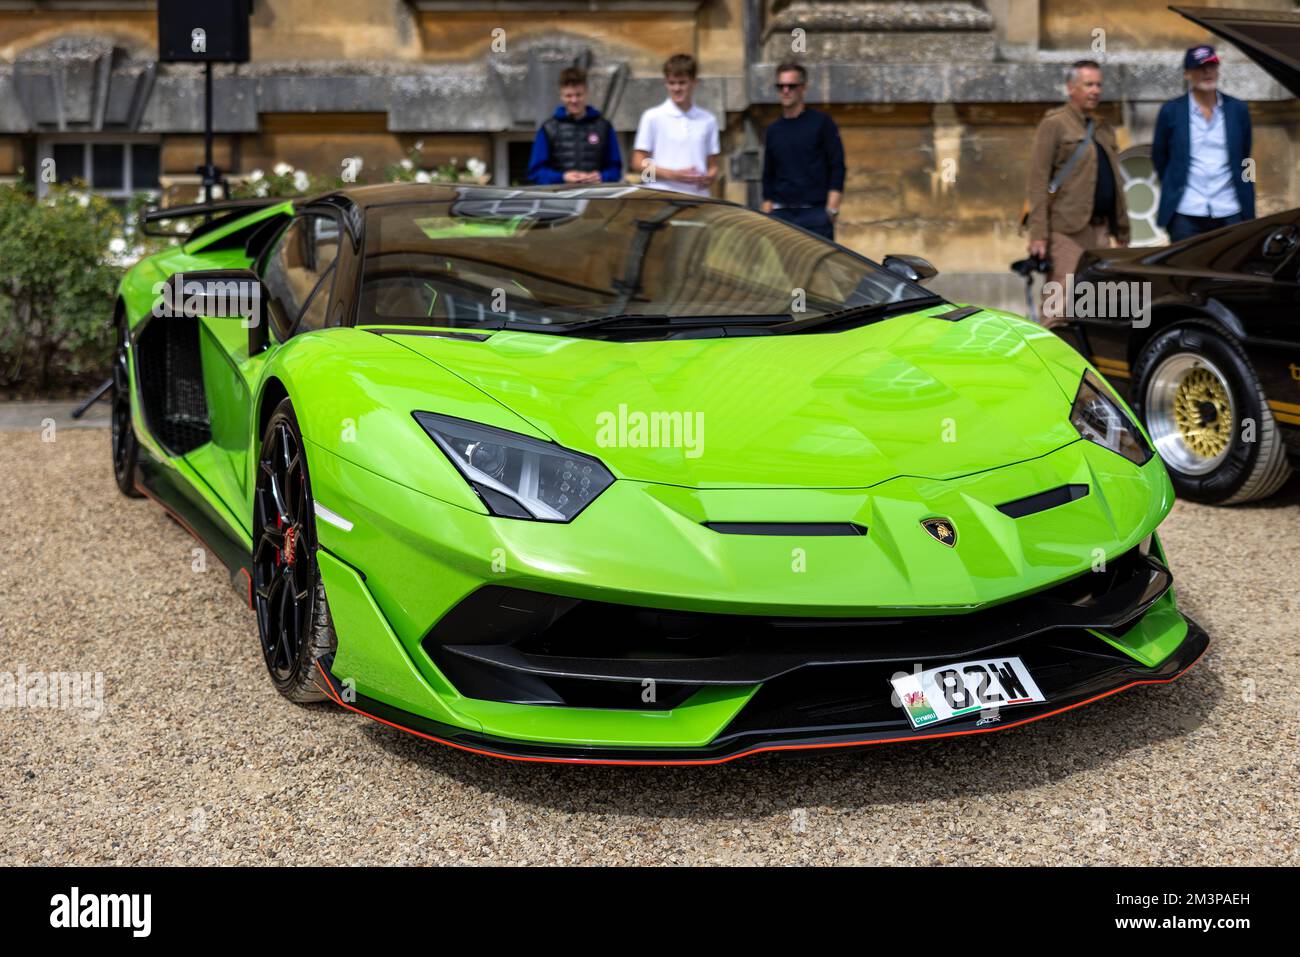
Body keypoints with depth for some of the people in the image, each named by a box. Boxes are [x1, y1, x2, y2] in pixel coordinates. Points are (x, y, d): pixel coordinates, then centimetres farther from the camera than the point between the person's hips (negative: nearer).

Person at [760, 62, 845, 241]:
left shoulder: (821, 123, 3)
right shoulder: (773, 131, 15)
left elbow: (837, 169, -1)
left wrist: (831, 210, -9)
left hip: (815, 212, -4)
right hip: (781, 214, 4)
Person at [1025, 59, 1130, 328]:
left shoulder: (1104, 128, 20)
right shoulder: (1054, 124, -2)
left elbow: (1114, 182, 21)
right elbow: (1038, 182, -9)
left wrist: (1122, 231, 15)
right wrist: (1038, 235, -17)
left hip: (1100, 229, 7)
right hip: (1066, 229, -7)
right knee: (1059, 306, -9)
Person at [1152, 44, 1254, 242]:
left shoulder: (1238, 109, 8)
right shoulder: (1171, 111, 2)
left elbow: (1243, 159, 16)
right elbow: (1159, 157, 12)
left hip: (1230, 213, 2)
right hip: (1186, 215, -2)